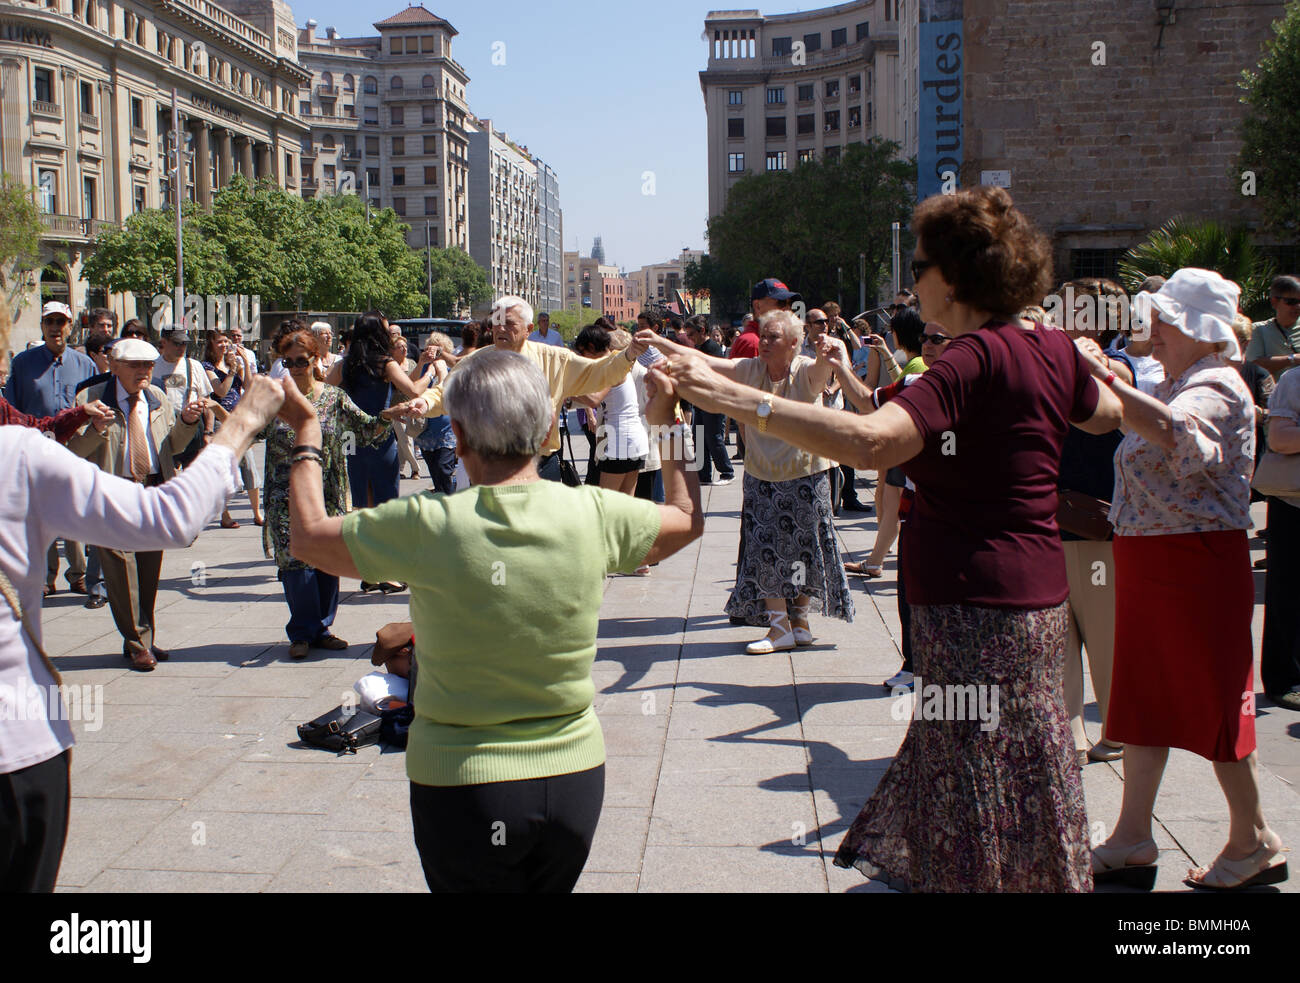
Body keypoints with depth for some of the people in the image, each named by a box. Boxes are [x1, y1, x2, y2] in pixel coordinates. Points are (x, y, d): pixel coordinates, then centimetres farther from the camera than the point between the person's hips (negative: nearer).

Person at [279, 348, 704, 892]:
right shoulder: (595, 514, -10)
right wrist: (666, 423, 25)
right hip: (574, 773, 3)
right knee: (551, 884, 23)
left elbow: (307, 536, 1)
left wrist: (306, 432, 15)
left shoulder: (427, 526, -17)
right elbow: (689, 519, 12)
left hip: (462, 784, -3)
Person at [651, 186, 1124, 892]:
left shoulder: (976, 359, -20)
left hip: (976, 613, -9)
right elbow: (1107, 414, 28)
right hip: (1035, 597, 9)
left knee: (977, 824, 2)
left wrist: (734, 399, -38)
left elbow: (870, 442, -37)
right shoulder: (1052, 349, 6)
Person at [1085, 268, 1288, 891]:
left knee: (1211, 700, 0)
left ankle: (1254, 841, 15)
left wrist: (1103, 378, -45)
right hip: (1149, 559, 10)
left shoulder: (1214, 388, -15)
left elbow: (1173, 433, -38)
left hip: (1196, 560, -10)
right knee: (1145, 693, 10)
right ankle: (1132, 840, 17)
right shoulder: (1175, 386, 15)